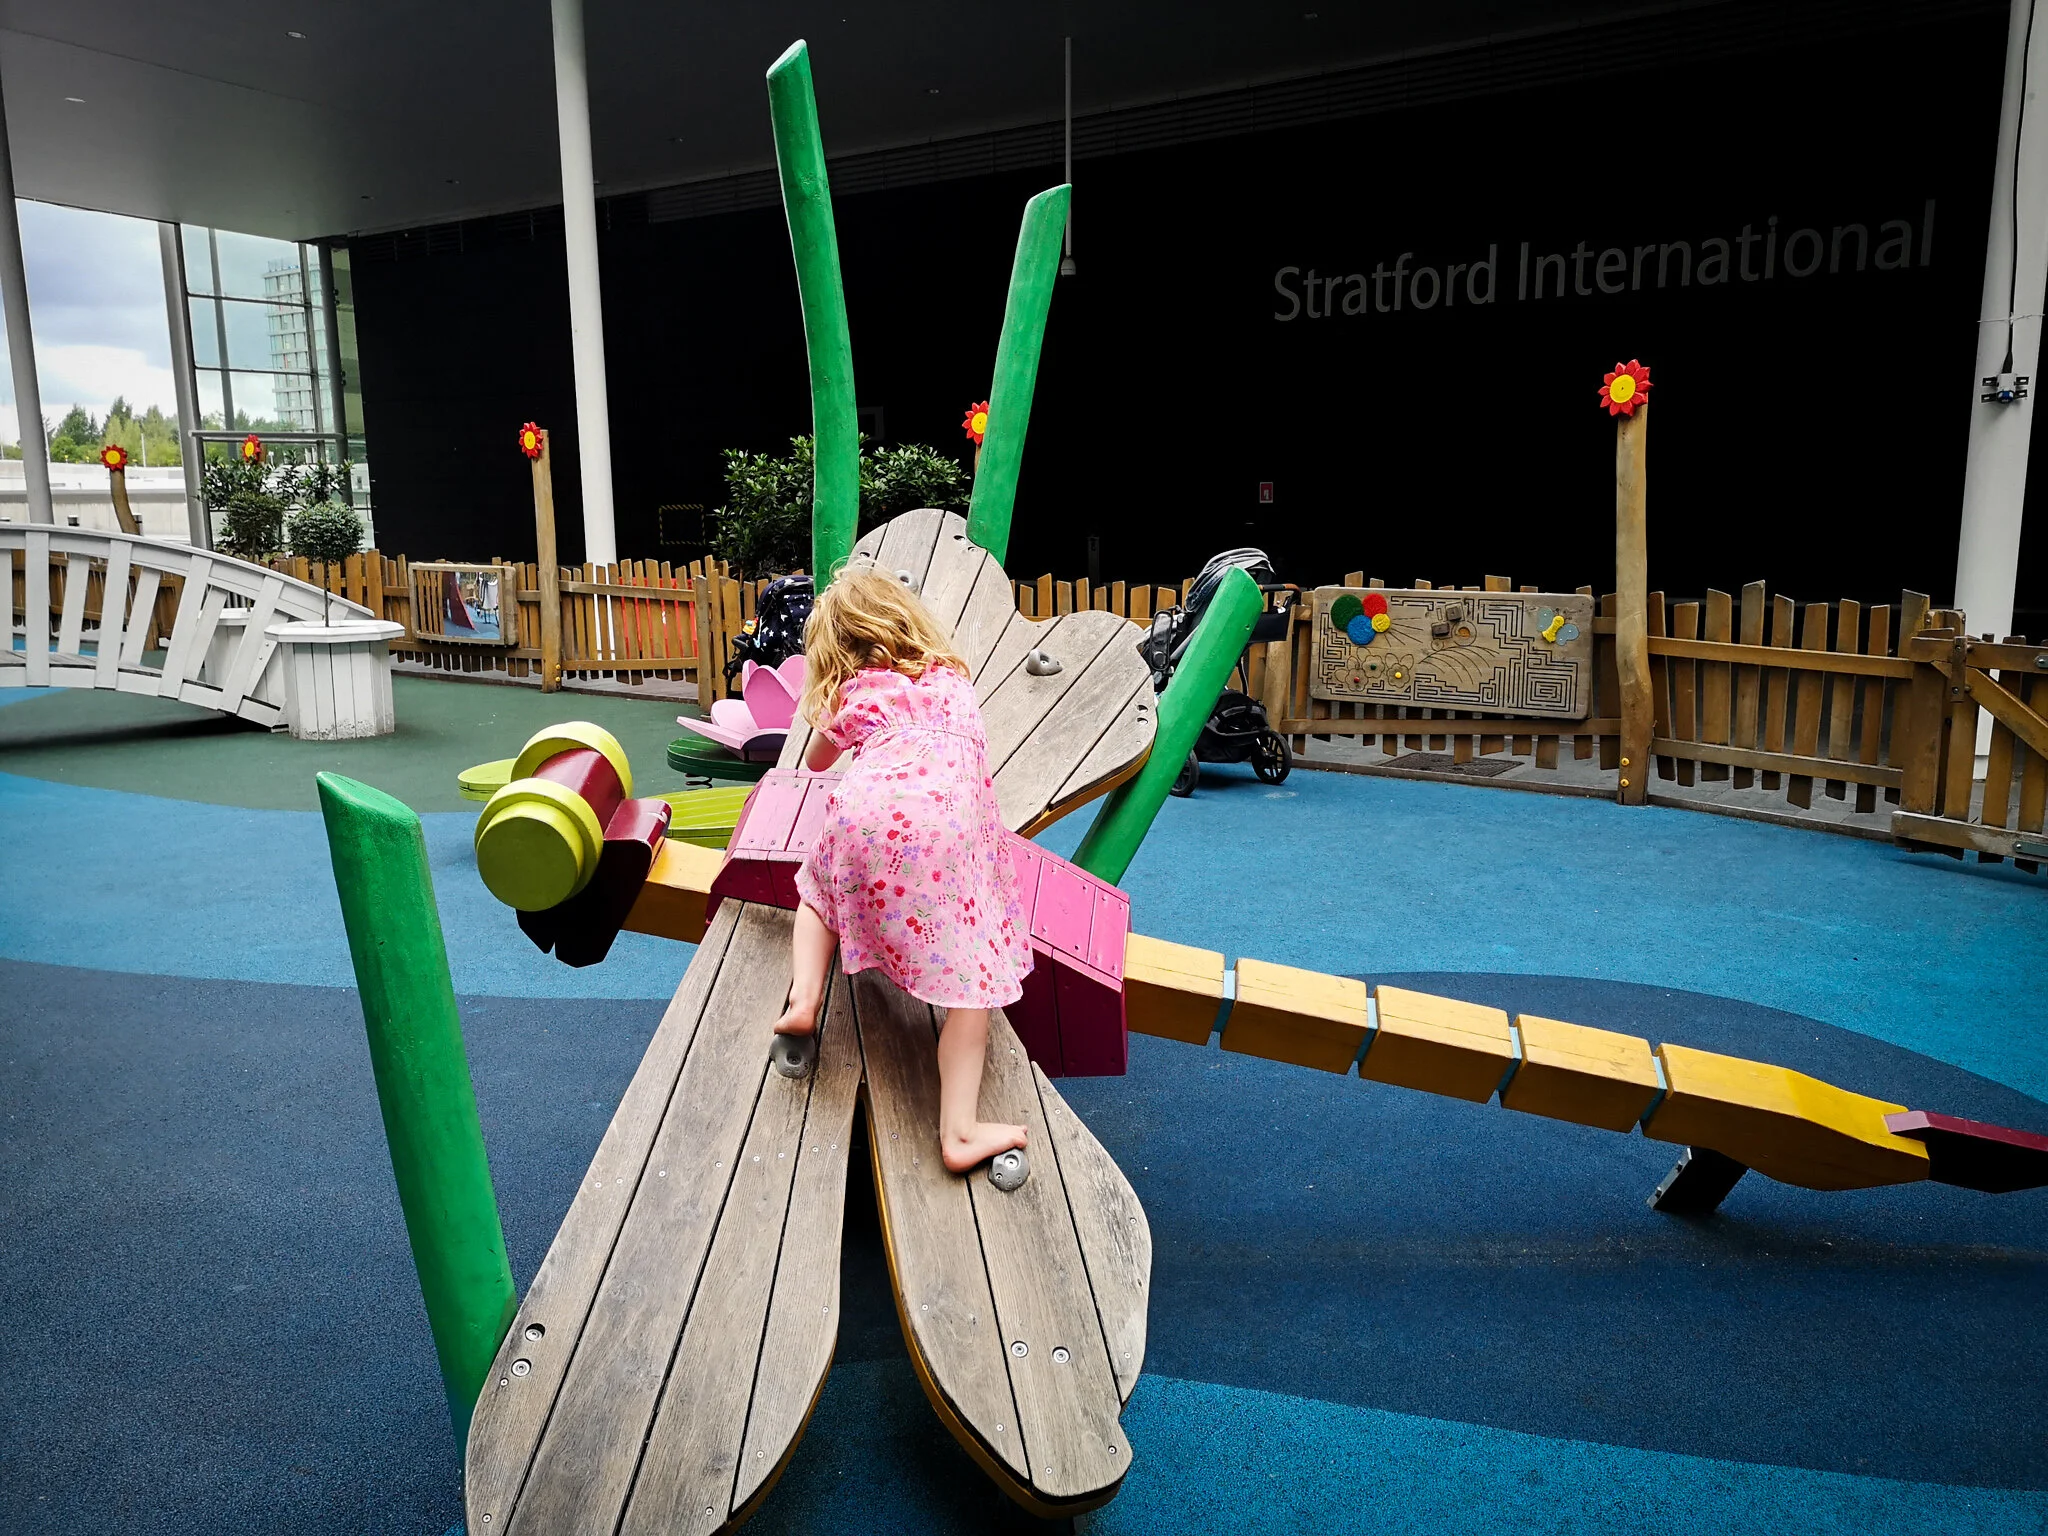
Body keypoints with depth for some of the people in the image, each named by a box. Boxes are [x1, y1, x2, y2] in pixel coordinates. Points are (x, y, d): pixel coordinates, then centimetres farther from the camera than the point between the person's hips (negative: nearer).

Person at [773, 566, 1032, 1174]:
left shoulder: (853, 691, 26)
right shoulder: (952, 676, 32)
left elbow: (815, 762, 46)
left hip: (869, 807, 1)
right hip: (947, 821, 0)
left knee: (821, 891, 33)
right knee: (971, 975, 2)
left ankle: (805, 994, 12)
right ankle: (960, 1129, -5)